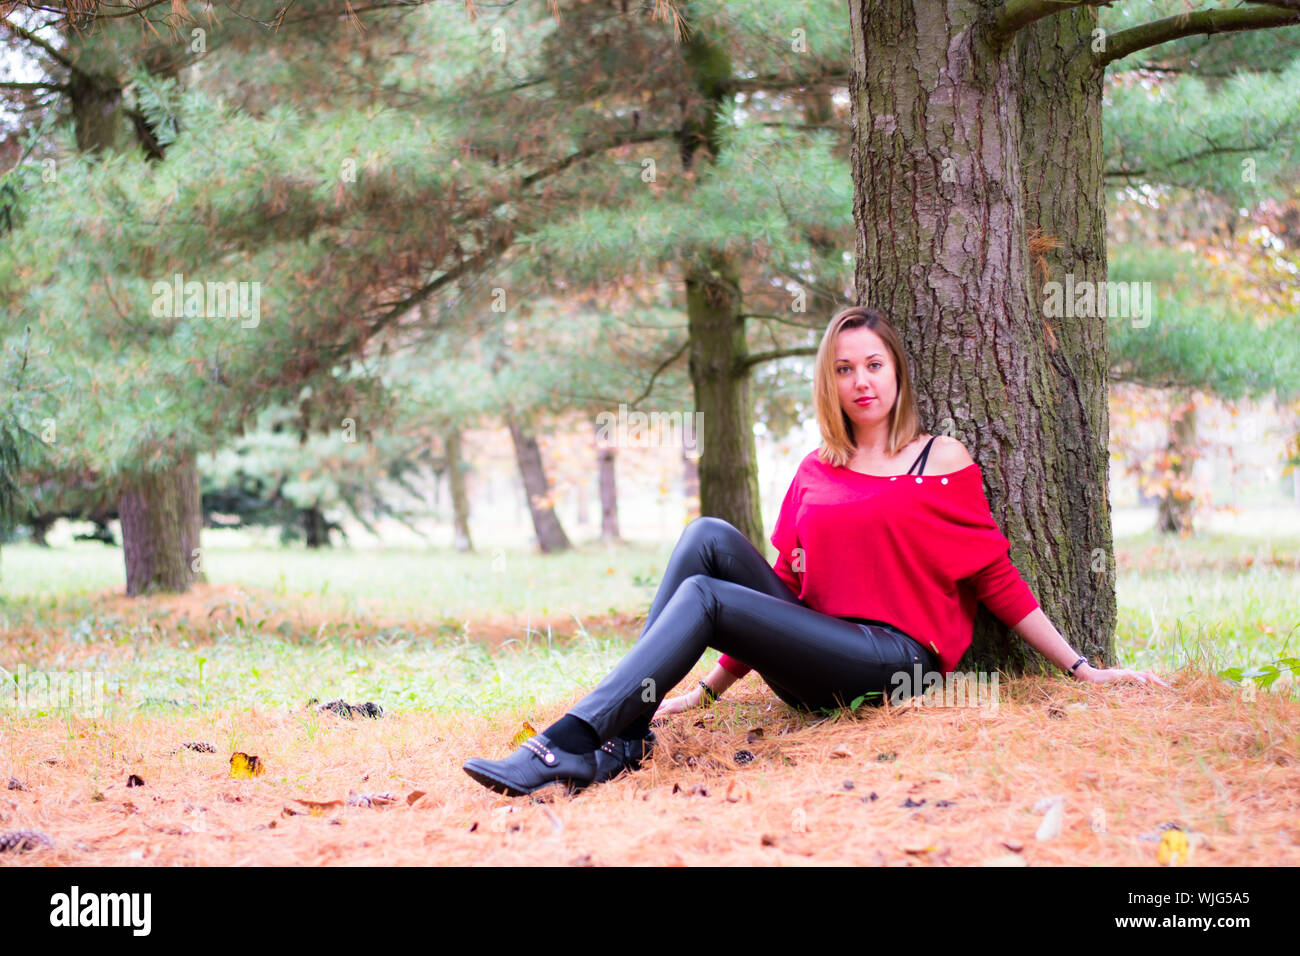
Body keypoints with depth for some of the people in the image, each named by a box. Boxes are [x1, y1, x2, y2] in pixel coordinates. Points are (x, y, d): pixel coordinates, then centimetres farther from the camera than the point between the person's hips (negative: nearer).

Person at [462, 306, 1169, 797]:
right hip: (812, 670, 5)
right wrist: (711, 688, 14)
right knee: (710, 537, -15)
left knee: (702, 595, -23)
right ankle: (623, 735, -23)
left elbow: (996, 579, 6)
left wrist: (1081, 668, 2)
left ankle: (569, 747, -28)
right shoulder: (814, 473, 18)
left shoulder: (942, 461, 5)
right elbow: (783, 587, 20)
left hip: (893, 659, -5)